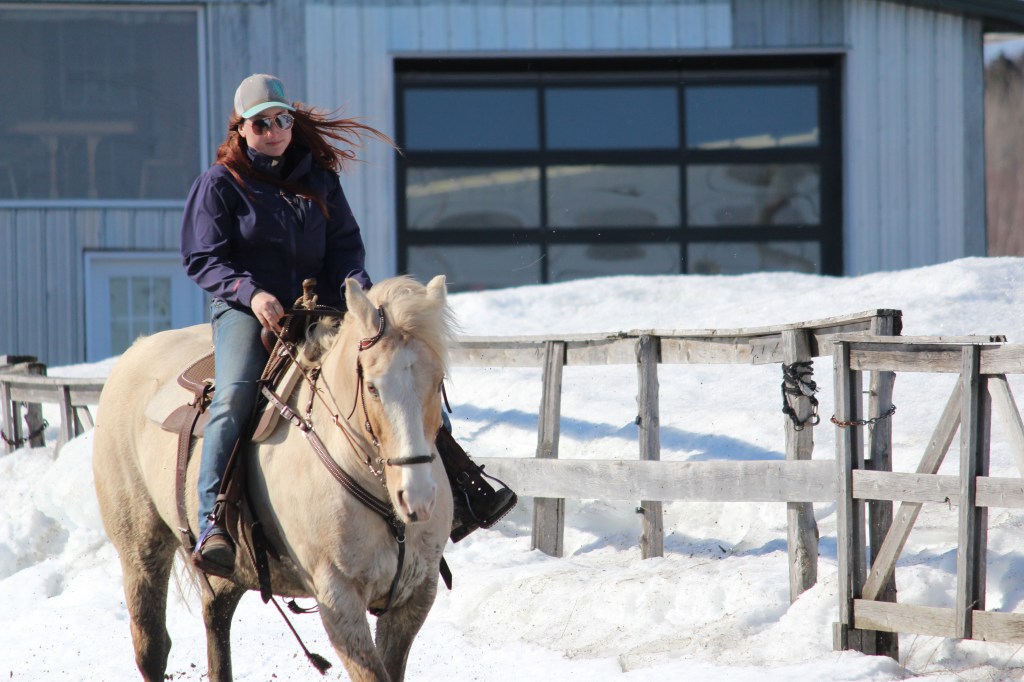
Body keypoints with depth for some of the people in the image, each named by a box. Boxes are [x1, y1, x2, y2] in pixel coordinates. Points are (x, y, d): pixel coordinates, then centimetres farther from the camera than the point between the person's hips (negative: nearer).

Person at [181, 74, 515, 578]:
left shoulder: (318, 177, 15)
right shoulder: (220, 183, 4)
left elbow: (344, 243, 15)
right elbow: (203, 260, -1)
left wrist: (356, 287, -7)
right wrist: (250, 291, -19)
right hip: (245, 310, -4)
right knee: (234, 395, -33)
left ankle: (463, 494, -7)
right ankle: (212, 523, -35)